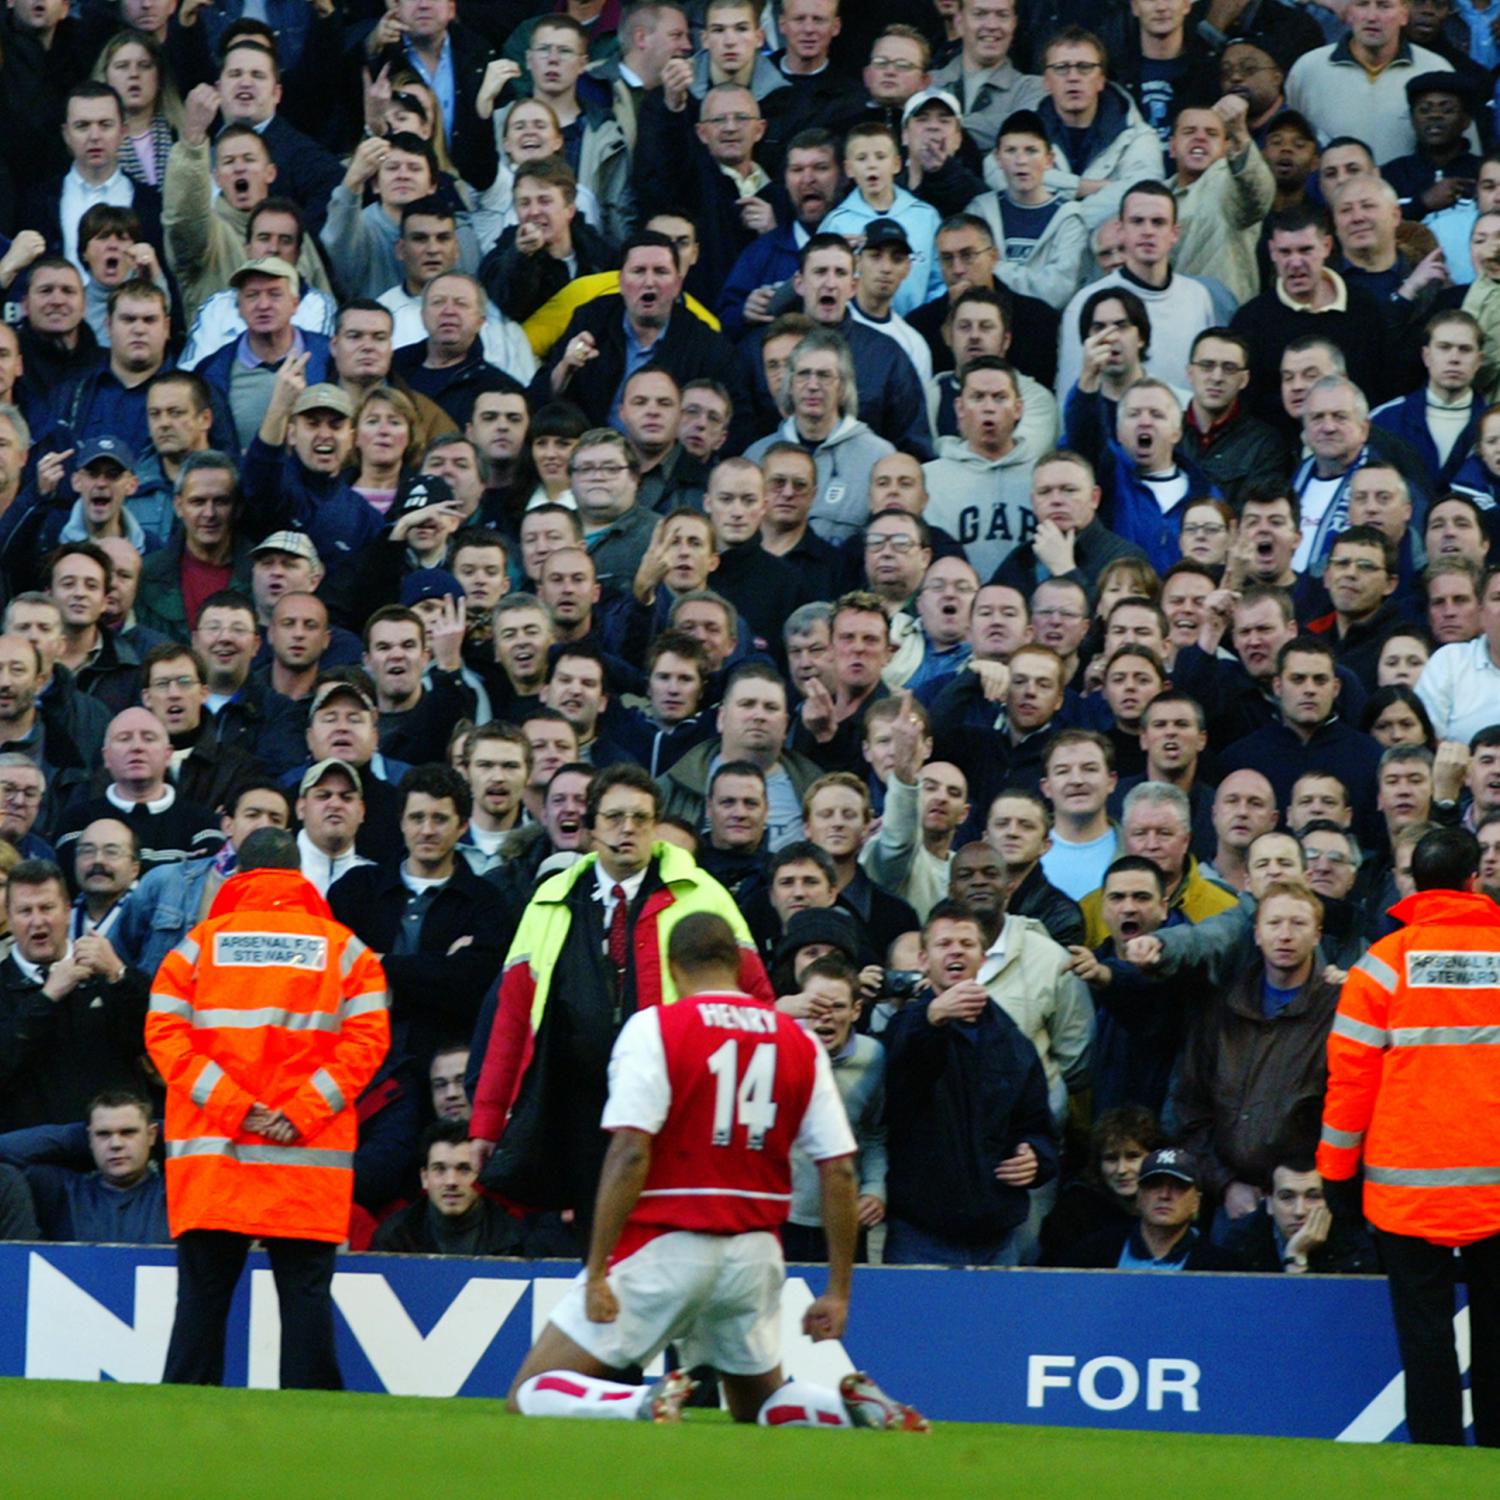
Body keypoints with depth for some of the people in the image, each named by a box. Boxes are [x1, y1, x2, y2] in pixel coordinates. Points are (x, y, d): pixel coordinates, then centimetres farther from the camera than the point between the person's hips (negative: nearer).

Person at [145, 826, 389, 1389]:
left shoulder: (200, 943, 7)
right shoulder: (343, 948, 6)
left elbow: (165, 1034, -3)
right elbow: (367, 1040, -3)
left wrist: (235, 1108, -8)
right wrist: (304, 1111, -7)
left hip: (210, 1153, 1)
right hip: (309, 1163, -1)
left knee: (203, 1294, 2)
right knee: (305, 1293, 0)